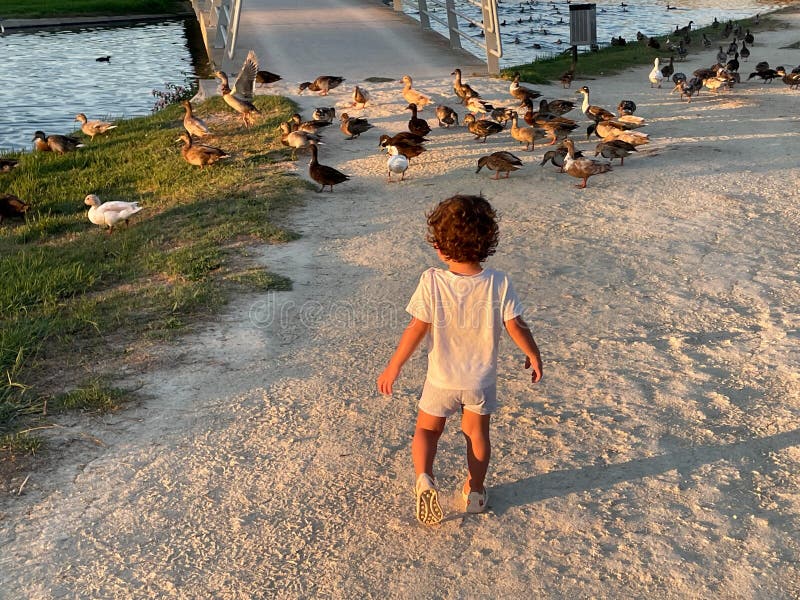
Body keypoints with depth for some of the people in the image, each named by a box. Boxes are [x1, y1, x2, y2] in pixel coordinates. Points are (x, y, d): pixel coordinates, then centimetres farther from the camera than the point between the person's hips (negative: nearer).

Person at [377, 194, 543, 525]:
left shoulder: (431, 281, -22)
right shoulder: (499, 284, -18)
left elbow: (417, 329, -18)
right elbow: (516, 327, -12)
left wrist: (393, 367, -5)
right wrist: (533, 355, 7)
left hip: (441, 379, -1)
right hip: (482, 378, 1)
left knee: (427, 428, 19)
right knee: (476, 431, 22)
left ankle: (424, 477, -2)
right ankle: (475, 491, 31)